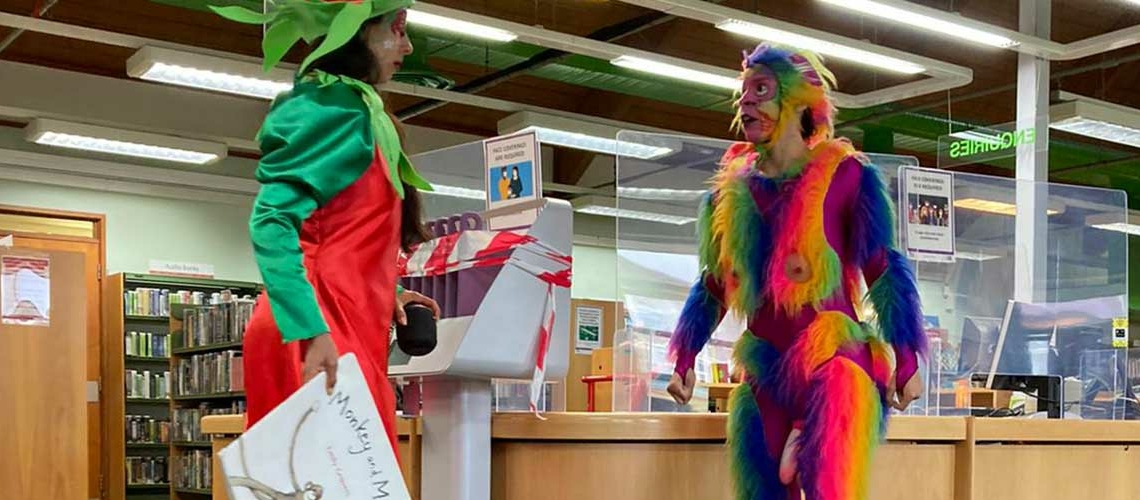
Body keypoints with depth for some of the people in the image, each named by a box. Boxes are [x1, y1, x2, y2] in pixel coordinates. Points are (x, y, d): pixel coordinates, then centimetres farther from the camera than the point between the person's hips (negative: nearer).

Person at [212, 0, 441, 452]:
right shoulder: (339, 106, -7)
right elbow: (272, 222, -19)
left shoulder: (355, 110, 21)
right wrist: (313, 332, -28)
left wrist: (384, 295, 17)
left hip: (340, 327, 10)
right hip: (325, 332, -10)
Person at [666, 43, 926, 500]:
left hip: (833, 361, -5)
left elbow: (884, 272, -1)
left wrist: (906, 360, -6)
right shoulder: (731, 190, 12)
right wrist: (685, 359, 13)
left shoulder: (845, 175, 0)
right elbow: (713, 284, 18)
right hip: (764, 368, 5)